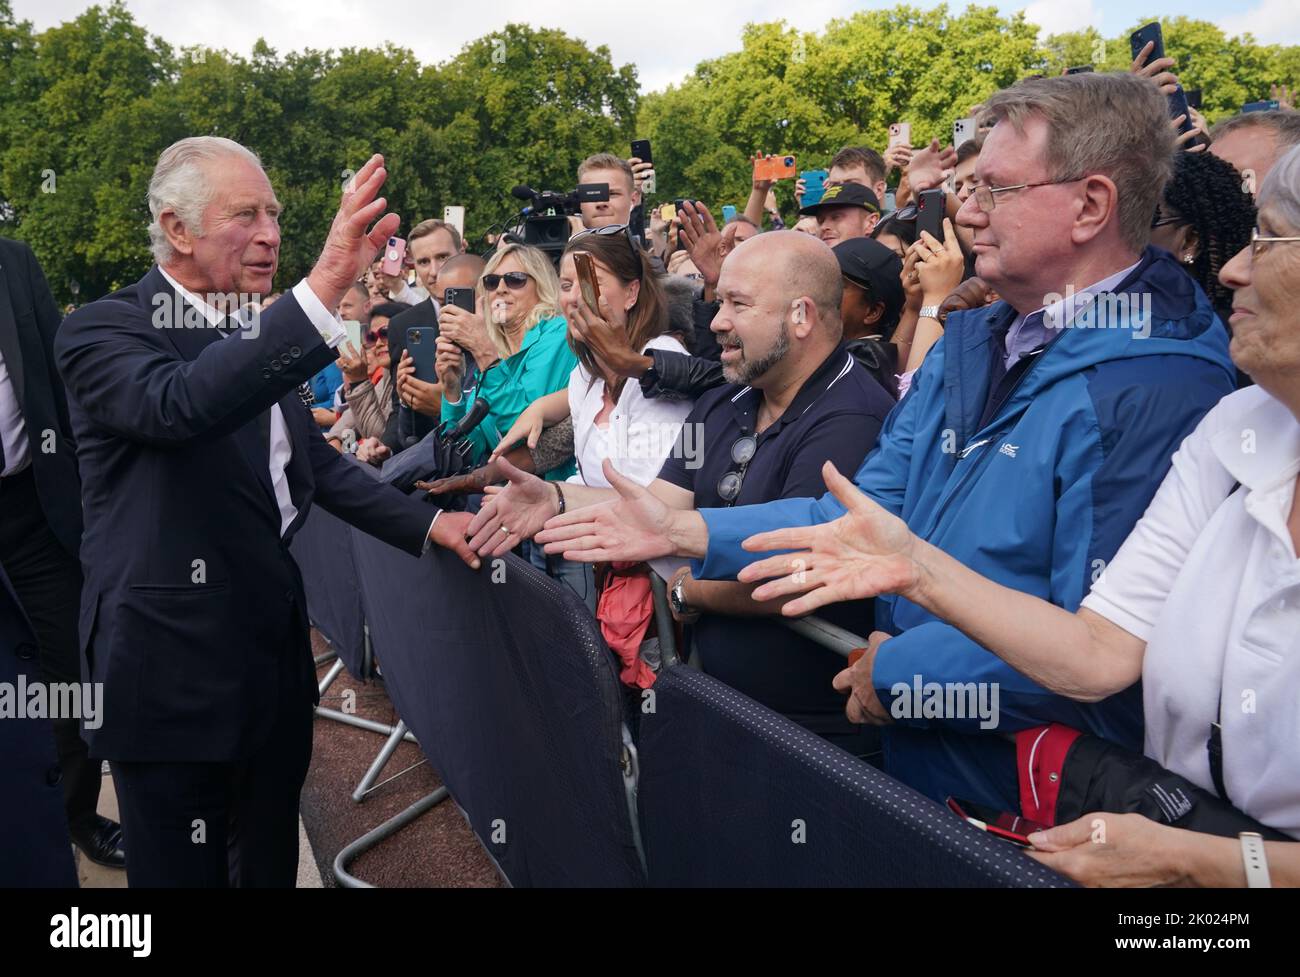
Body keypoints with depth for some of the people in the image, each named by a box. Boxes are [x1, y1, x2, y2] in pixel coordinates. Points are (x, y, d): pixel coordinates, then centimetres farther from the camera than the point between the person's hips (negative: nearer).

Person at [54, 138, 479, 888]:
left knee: (272, 862, 20)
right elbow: (180, 404, -35)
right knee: (186, 871, 8)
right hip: (176, 664, -7)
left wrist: (427, 524, 7)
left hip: (276, 644, 7)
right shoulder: (105, 330, -12)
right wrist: (323, 291, -44)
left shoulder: (261, 335, 11)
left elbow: (316, 463, 18)